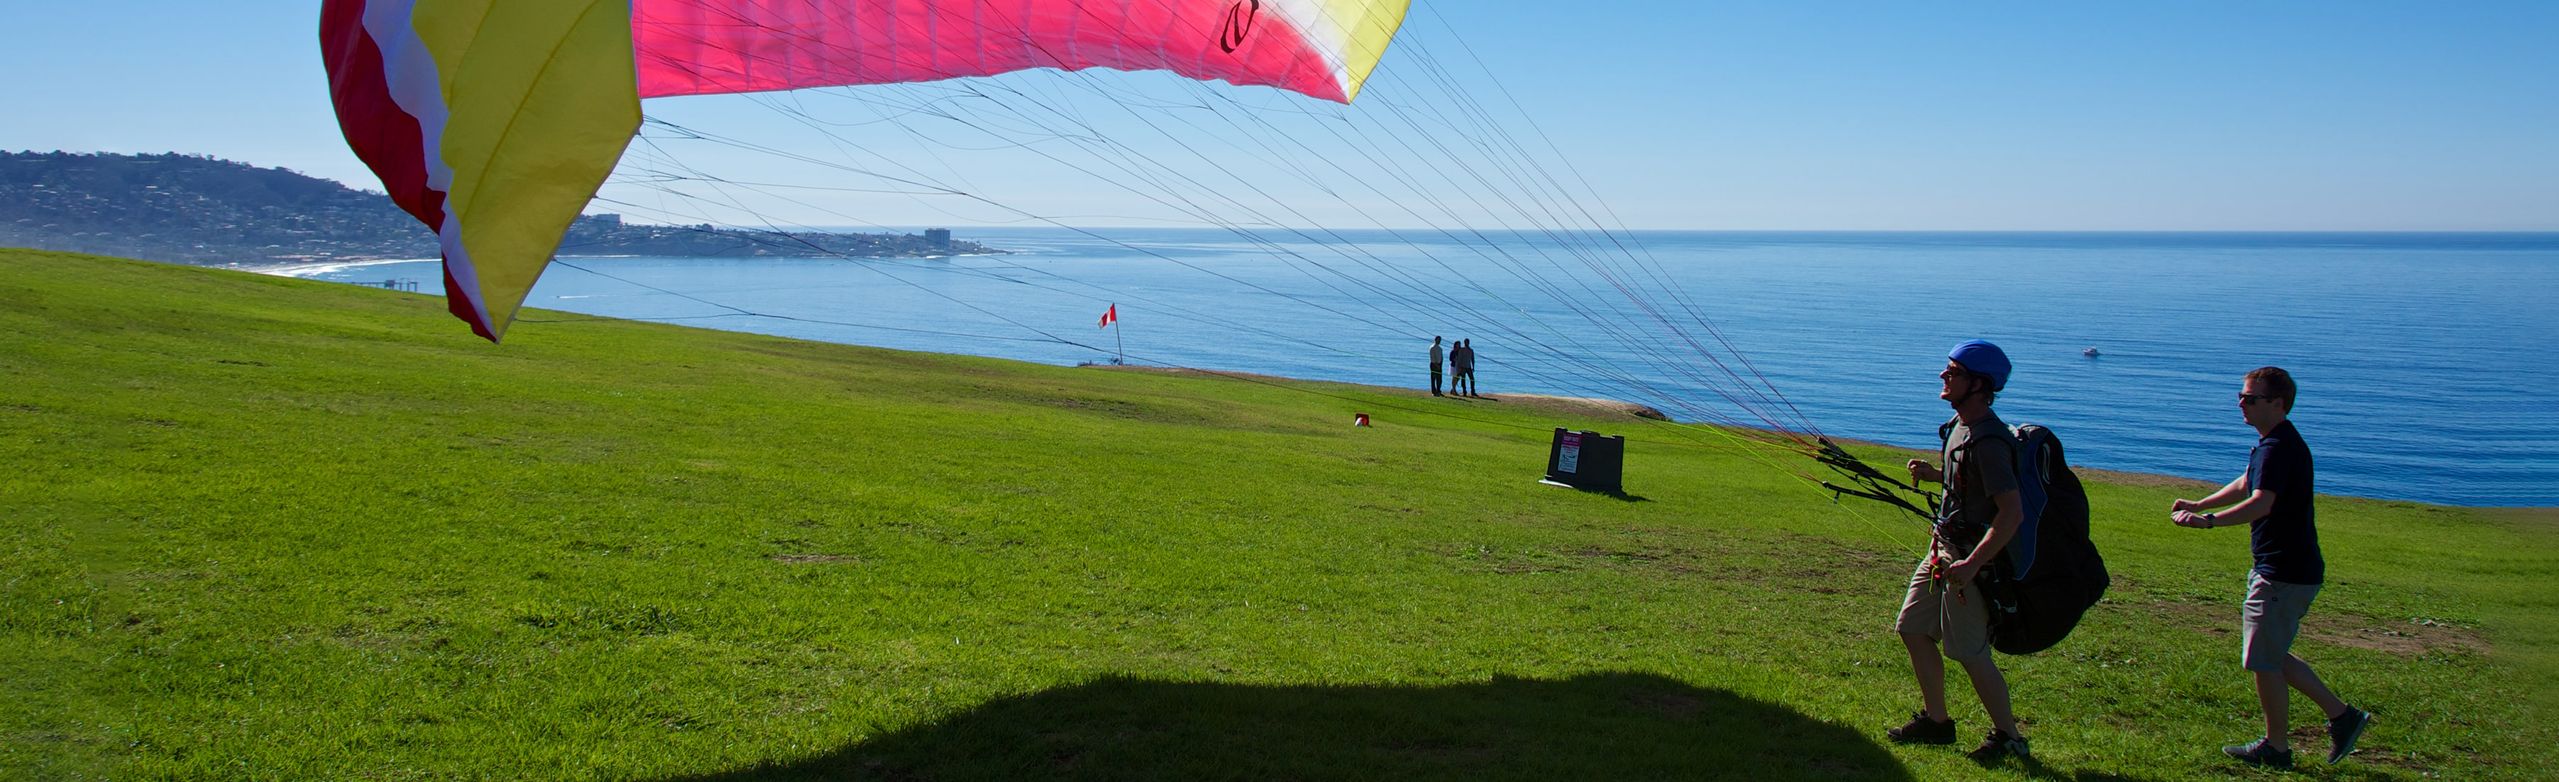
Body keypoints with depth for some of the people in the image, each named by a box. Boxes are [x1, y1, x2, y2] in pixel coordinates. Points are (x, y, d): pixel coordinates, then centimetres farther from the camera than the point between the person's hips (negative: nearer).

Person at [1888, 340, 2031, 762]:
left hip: (1972, 555, -10)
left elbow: (2012, 513, -28)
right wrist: (1934, 474, 6)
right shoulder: (1962, 425, 6)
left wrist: (1971, 565, -29)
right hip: (1945, 549, 10)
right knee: (1913, 628, 14)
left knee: (1970, 653, -1)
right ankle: (1936, 721, 27)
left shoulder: (1988, 441, -24)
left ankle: (2008, 736, 17)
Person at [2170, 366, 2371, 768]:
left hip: (2285, 574, -11)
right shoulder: (2273, 443, 14)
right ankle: (2341, 715, 23)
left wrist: (2209, 520, -46)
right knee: (2272, 655, 18)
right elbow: (2244, 485, 30)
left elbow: (2261, 503, -35)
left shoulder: (2279, 448, -20)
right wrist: (2198, 505, 22)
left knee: (2264, 660, 0)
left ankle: (2276, 748, 12)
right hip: (2282, 569, 11)